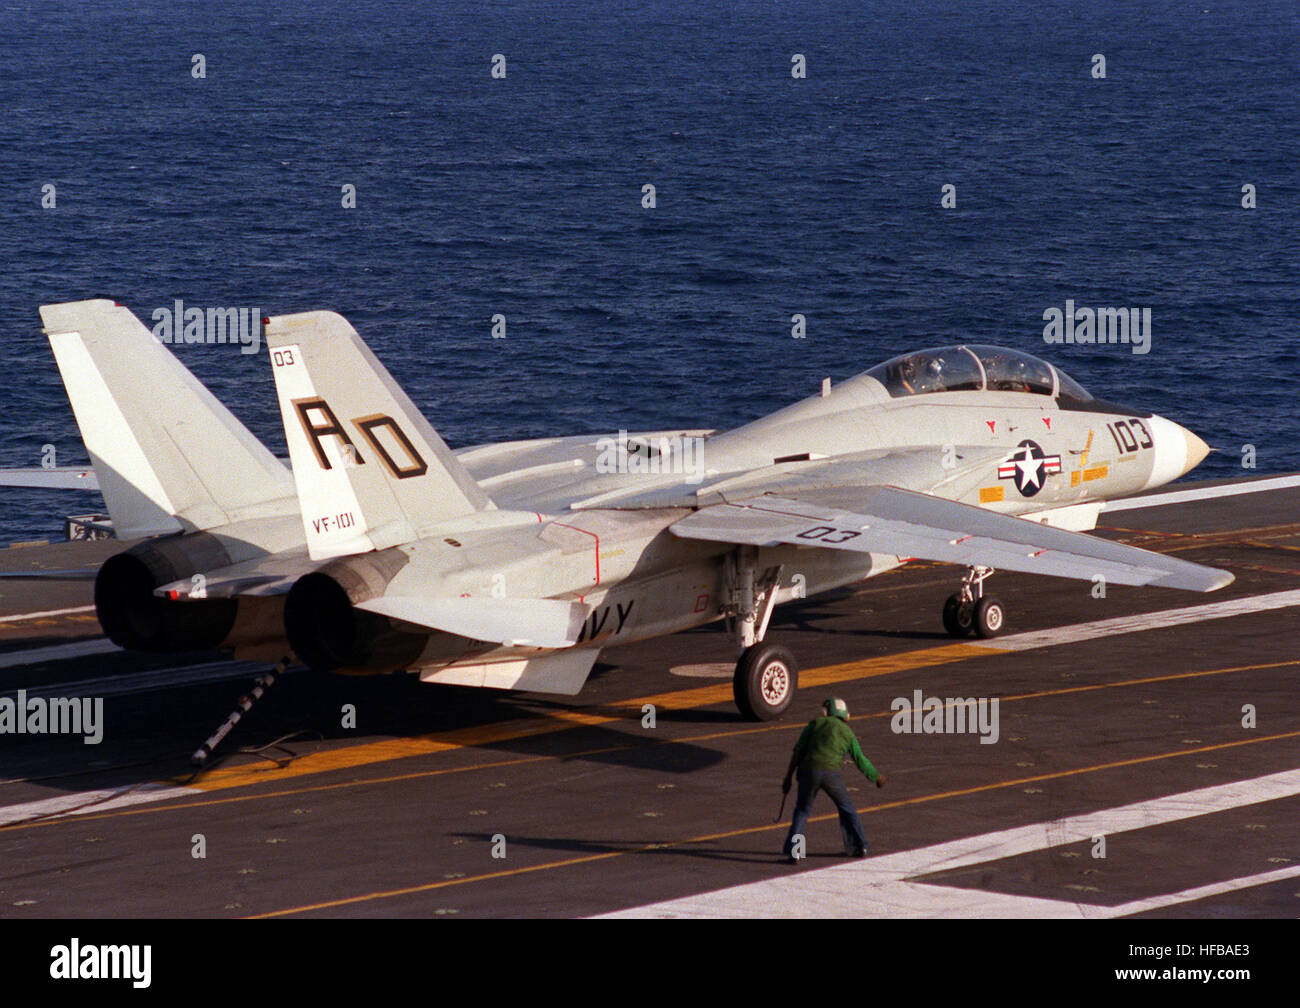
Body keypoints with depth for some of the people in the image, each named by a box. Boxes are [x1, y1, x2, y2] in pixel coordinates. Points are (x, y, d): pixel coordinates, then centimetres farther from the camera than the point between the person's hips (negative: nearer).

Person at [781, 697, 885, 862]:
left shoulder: (815, 724, 16)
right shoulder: (847, 732, 17)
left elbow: (798, 751, 10)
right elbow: (861, 761, 21)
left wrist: (788, 776, 12)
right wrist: (876, 777, 37)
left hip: (809, 770, 0)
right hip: (831, 774, 0)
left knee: (802, 811, 12)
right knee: (846, 808, 21)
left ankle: (792, 852, -1)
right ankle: (859, 847, 22)